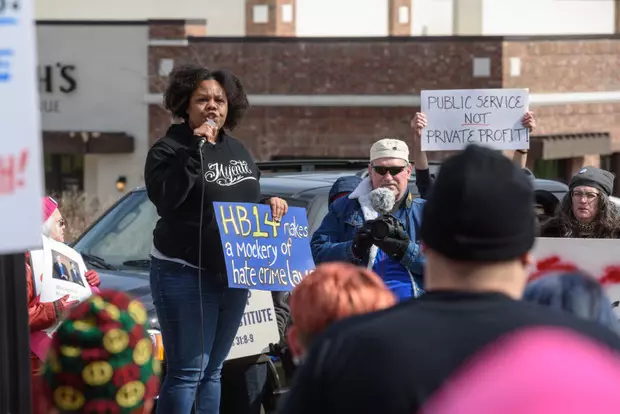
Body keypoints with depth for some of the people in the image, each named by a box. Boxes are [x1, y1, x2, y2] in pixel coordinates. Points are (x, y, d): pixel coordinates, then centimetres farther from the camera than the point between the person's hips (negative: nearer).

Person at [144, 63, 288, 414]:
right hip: (185, 276, -7)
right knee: (186, 372, -9)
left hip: (234, 276, 7)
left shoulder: (238, 151, 14)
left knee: (213, 370, 13)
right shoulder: (169, 150, -7)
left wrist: (270, 203, 2)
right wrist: (195, 149, -24)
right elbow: (167, 198, -24)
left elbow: (251, 203, 25)